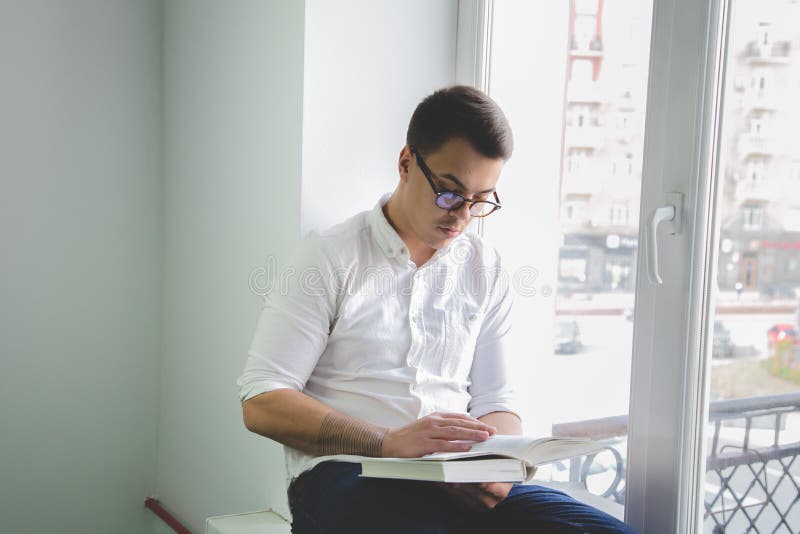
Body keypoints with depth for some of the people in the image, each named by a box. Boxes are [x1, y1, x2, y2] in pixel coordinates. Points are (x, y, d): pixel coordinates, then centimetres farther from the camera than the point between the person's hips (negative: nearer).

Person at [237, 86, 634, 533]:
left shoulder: (487, 271, 15)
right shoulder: (332, 256, 1)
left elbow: (495, 400, 16)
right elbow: (262, 403, -5)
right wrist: (388, 442, -18)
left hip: (462, 483, 5)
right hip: (345, 475, -4)